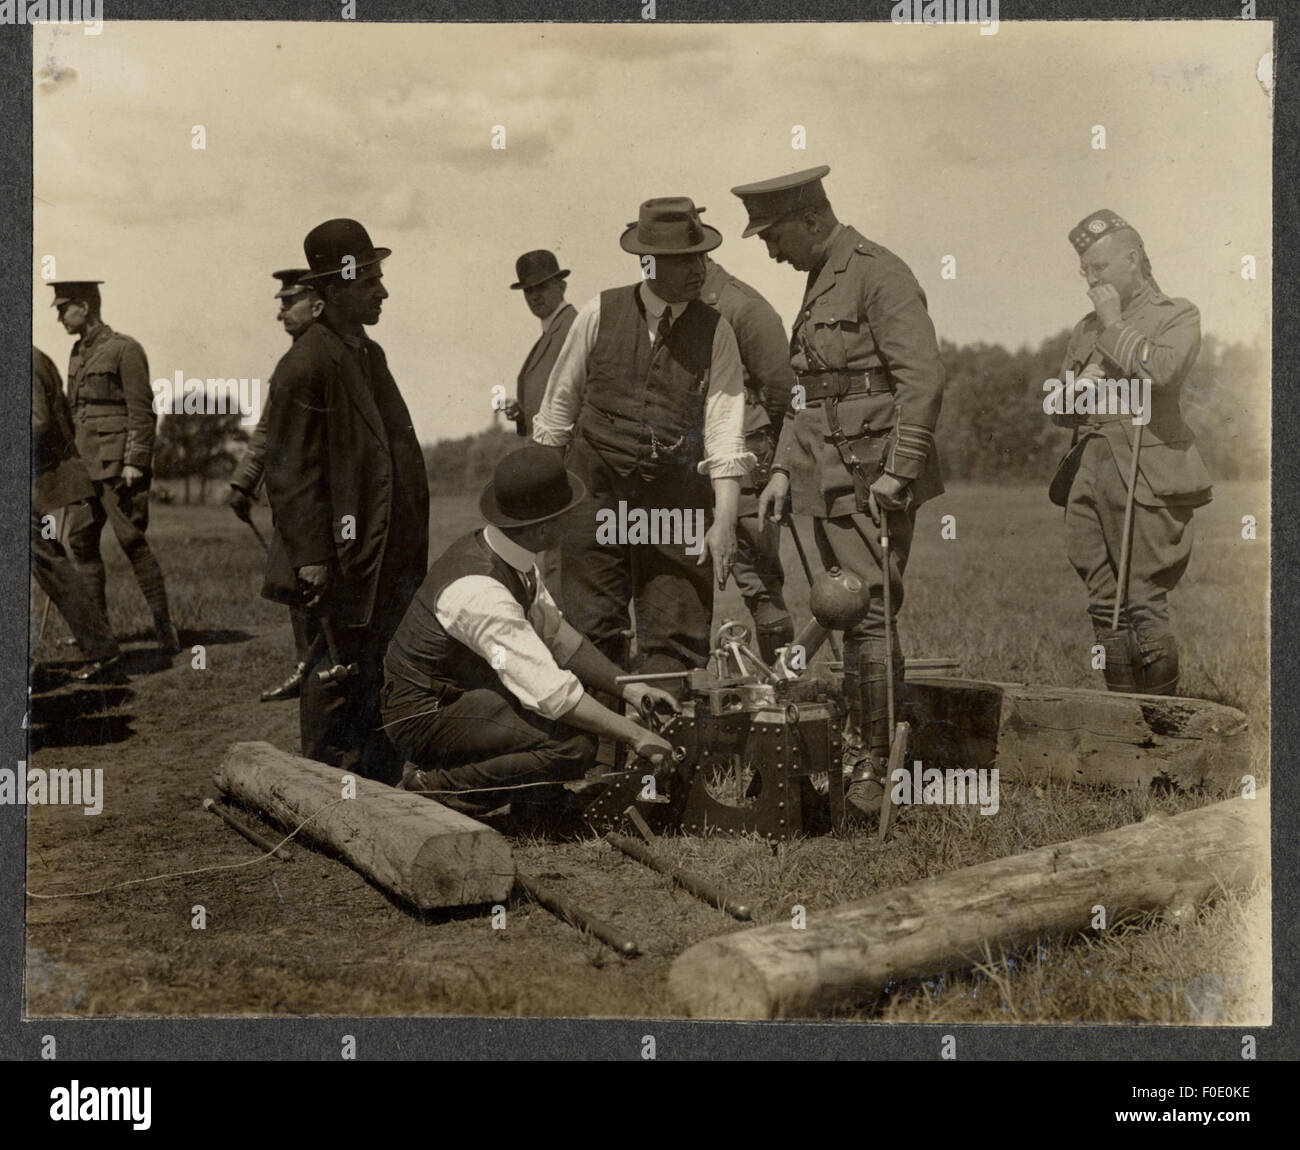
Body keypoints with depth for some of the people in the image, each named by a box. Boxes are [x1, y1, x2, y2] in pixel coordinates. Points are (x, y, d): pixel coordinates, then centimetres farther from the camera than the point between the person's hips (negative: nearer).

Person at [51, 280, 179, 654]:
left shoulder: (125, 349, -8)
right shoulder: (78, 352, 16)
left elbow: (142, 411, -12)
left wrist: (135, 462, -17)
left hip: (118, 465, -8)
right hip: (87, 464, 8)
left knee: (132, 540, -9)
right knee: (81, 539, 7)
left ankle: (163, 624, -2)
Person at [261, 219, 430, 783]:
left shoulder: (368, 352, 14)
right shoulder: (307, 364, -15)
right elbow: (289, 469, -16)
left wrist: (409, 543, 21)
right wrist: (310, 557, -18)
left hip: (389, 555, 9)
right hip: (346, 552, -9)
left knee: (379, 663, 14)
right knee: (343, 664, -1)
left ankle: (380, 776, 25)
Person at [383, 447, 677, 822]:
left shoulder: (515, 557, -3)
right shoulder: (480, 589, -31)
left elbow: (556, 633, 8)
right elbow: (551, 693, -32)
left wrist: (626, 687, 0)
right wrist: (635, 735, -25)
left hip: (466, 690, 10)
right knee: (574, 745, -24)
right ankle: (436, 784, -10)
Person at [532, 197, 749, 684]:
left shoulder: (715, 332, 0)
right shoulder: (599, 314, 0)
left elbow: (725, 429, -7)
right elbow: (558, 406, 9)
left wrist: (725, 520, -15)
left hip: (675, 502, 0)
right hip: (596, 493, 0)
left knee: (679, 635, 1)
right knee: (591, 629, 1)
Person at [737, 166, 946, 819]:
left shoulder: (879, 274, -10)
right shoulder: (820, 282, 20)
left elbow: (923, 377, -18)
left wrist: (898, 473, -20)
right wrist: (784, 467, 17)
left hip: (872, 481, -9)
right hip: (828, 482, 9)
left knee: (869, 613, -10)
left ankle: (875, 767, -5)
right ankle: (858, 746, 16)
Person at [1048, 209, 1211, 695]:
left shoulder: (1177, 315, 4)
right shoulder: (1086, 328, 21)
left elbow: (1162, 369, -18)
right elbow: (1058, 408, 21)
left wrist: (1116, 323, -6)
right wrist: (1079, 387, -1)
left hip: (1146, 477, -6)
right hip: (1088, 473, 6)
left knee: (1145, 606, -9)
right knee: (1105, 608, 6)